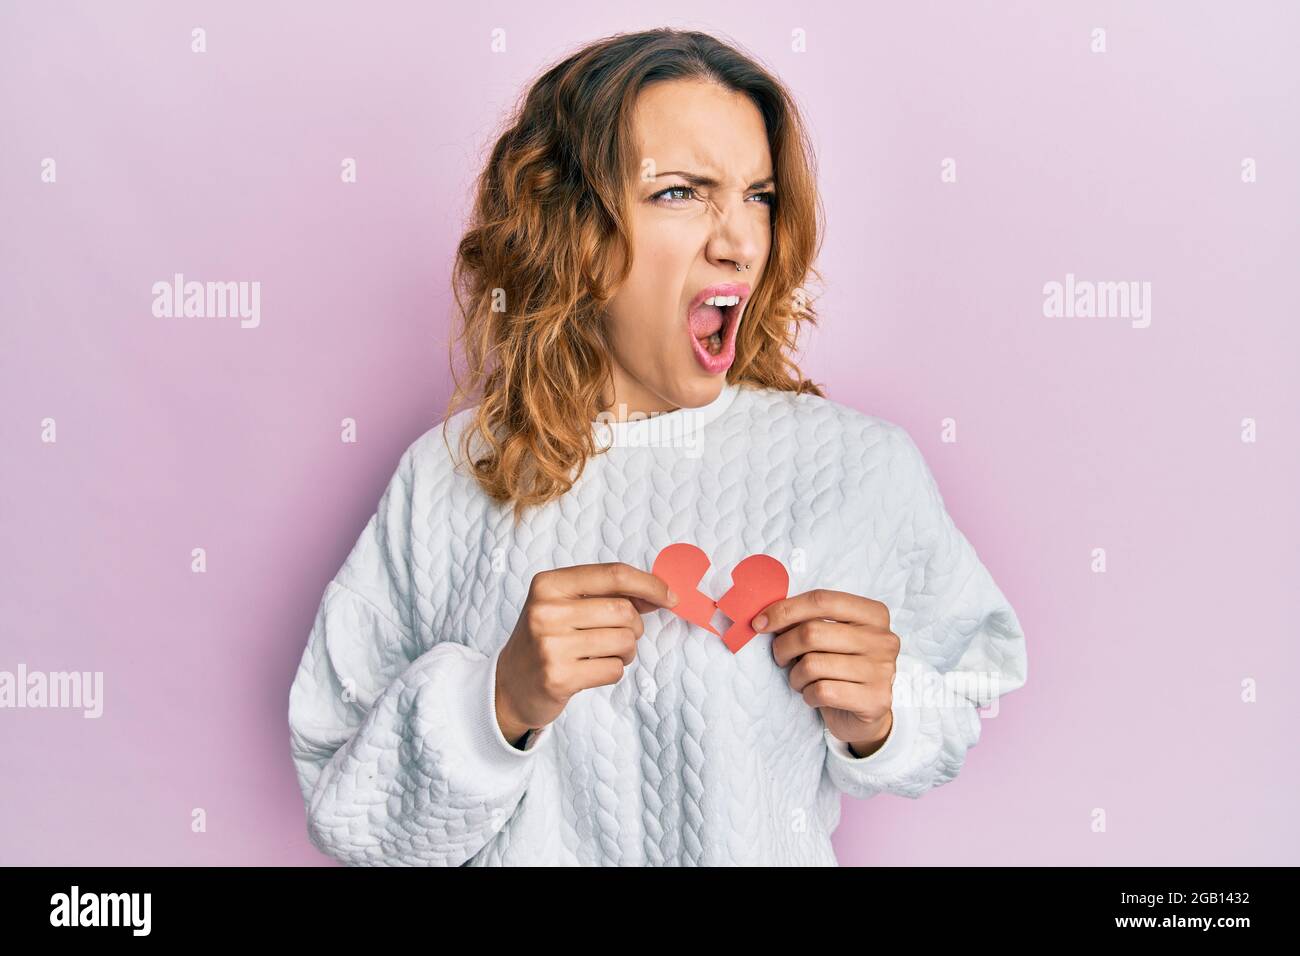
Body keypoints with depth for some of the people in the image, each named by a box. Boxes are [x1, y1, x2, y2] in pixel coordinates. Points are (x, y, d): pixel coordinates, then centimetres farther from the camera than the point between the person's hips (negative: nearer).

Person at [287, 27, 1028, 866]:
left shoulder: (865, 468, -10)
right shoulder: (448, 481, -10)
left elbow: (964, 695, 3)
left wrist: (880, 721, -16)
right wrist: (497, 703, -24)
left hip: (777, 846, 1)